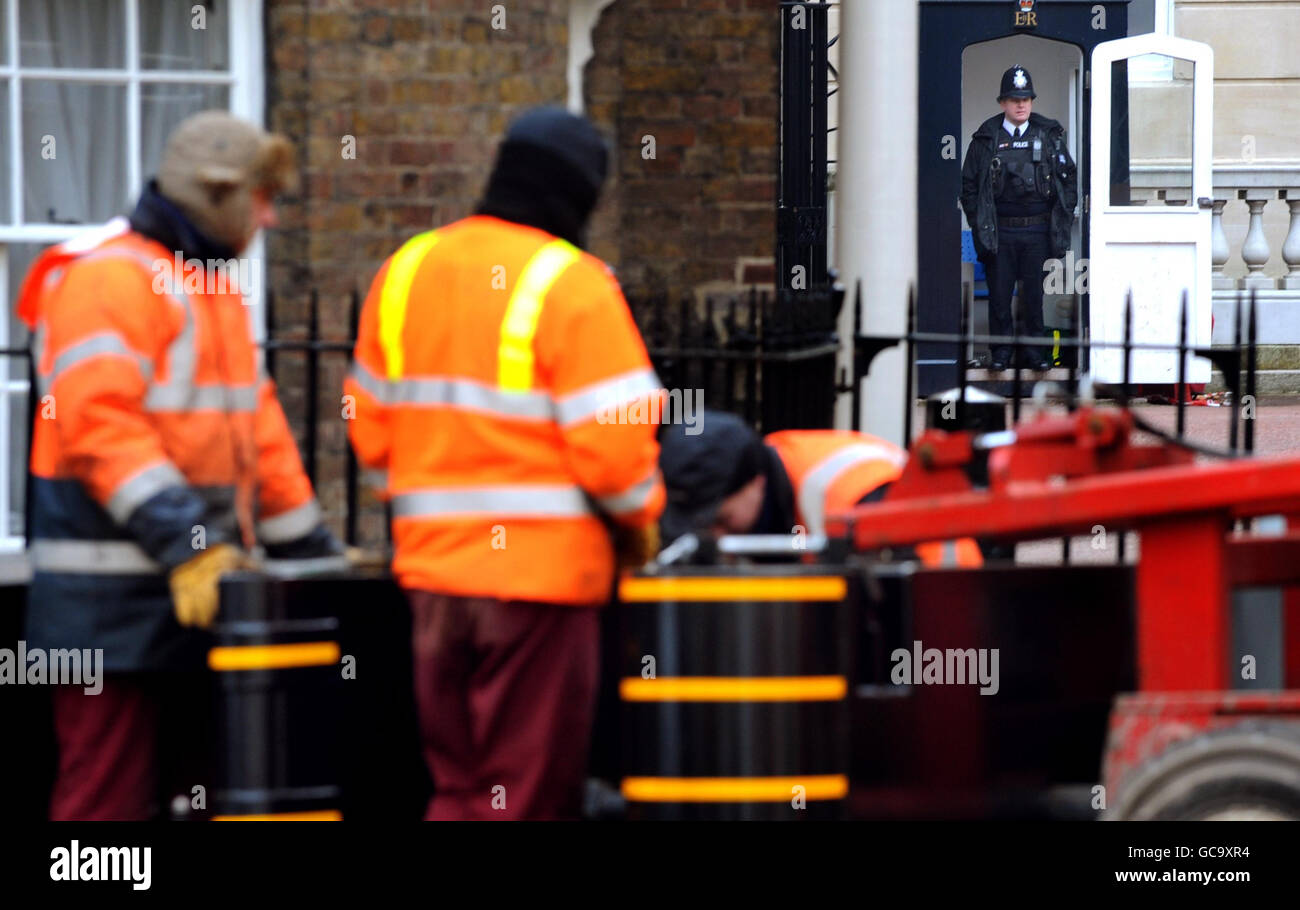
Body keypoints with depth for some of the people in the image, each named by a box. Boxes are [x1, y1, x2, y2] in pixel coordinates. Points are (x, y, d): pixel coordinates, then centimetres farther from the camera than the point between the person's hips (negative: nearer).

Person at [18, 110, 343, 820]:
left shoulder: (213, 285, 21)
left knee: (184, 785, 11)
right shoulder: (110, 277, -10)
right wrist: (183, 542, -28)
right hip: (116, 600, -10)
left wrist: (311, 550, 20)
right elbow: (101, 424, -21)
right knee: (108, 797, -9)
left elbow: (255, 429, 25)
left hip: (196, 590, 10)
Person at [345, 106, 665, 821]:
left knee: (458, 782, 15)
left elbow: (370, 422, 12)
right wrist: (641, 522, 3)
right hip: (544, 567, -6)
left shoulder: (405, 270, 8)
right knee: (529, 788, 2)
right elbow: (612, 439, -15)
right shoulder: (573, 285, -12)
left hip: (430, 563, 6)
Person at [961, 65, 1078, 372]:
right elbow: (969, 183, 6)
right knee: (999, 294, 2)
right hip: (999, 230, 0)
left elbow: (1068, 178, 11)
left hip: (1038, 230, 0)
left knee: (1034, 294, 4)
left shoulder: (1049, 136, 6)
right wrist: (978, 222, -1)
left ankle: (1034, 352, 14)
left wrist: (1063, 216, 3)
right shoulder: (986, 139, 3)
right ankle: (1001, 352, 11)